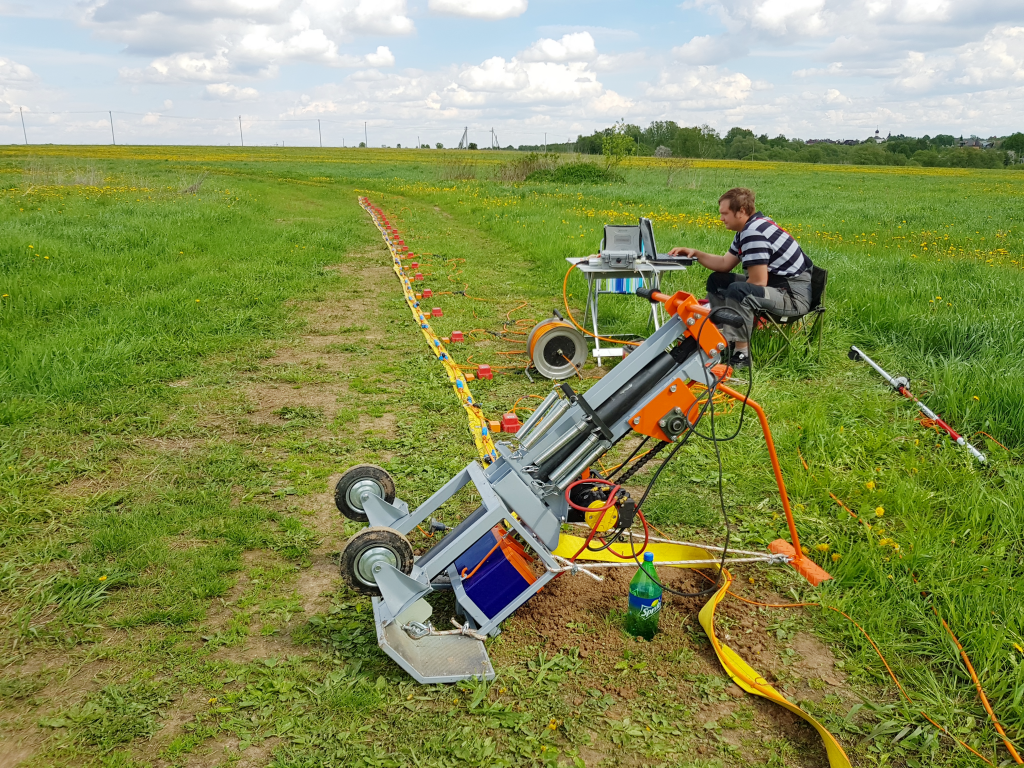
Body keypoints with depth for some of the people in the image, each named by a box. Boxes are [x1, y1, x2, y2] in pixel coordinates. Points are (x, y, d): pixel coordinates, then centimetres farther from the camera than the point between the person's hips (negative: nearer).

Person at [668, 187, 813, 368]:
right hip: (778, 283, 11)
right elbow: (725, 264, 17)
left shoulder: (754, 233, -24)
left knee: (738, 291, -35)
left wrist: (738, 292, -8)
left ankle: (741, 354, -24)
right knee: (716, 281, 16)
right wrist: (696, 254, 9)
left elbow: (758, 282, -27)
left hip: (796, 295, -11)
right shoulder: (750, 227, 8)